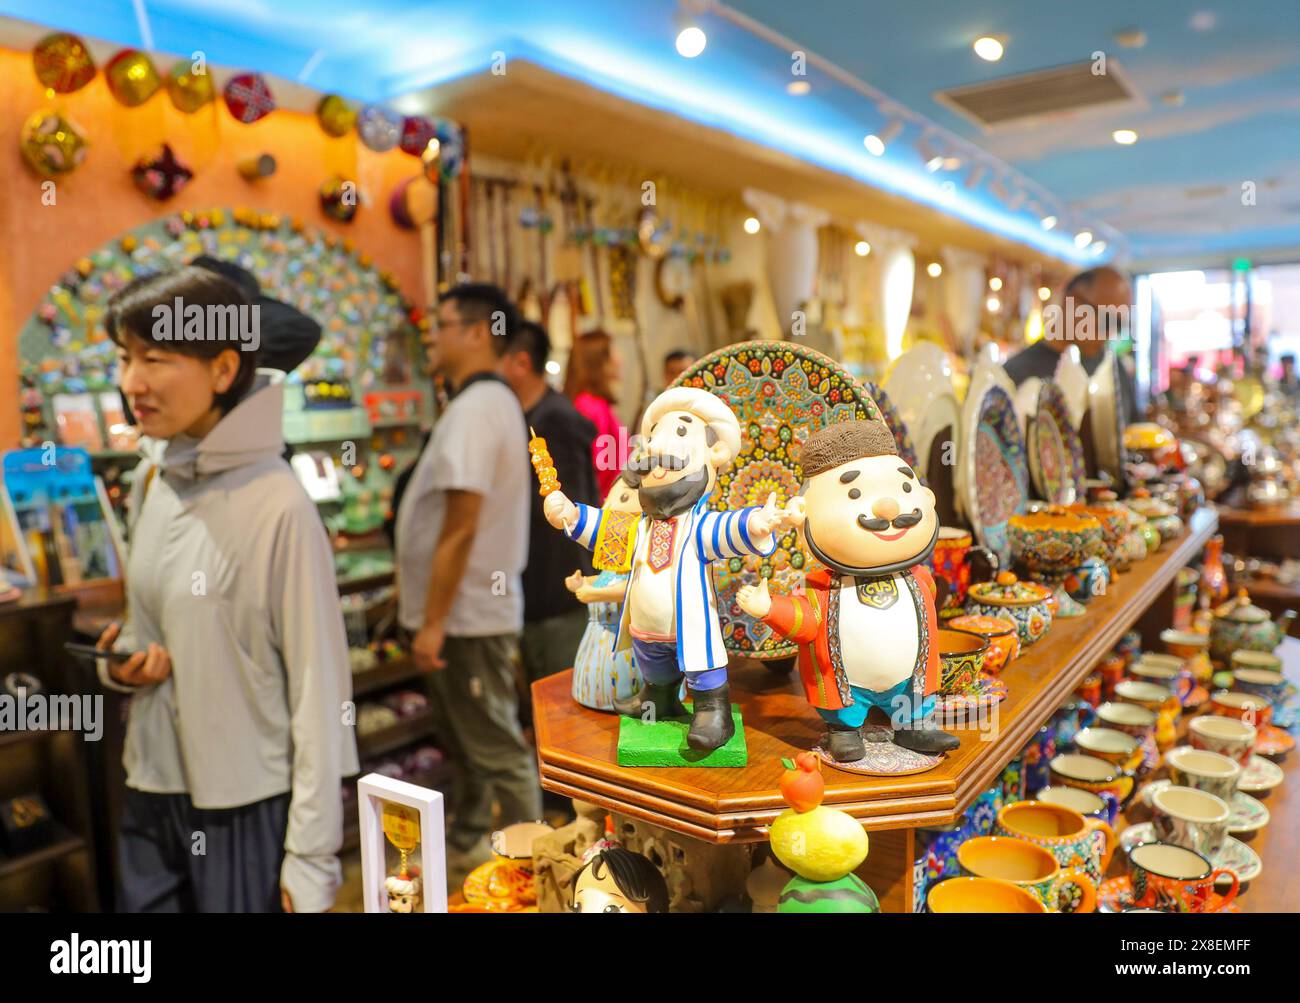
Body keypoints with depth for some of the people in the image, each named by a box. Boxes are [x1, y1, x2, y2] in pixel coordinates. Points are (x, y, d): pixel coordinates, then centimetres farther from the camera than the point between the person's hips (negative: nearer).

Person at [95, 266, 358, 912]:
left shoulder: (278, 507, -19)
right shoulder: (150, 483, 2)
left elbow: (320, 689, -17)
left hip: (249, 807, -6)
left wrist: (310, 858, -14)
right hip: (151, 790, 7)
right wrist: (120, 664, -5)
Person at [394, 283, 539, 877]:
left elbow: (459, 528, -25)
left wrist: (432, 621, -20)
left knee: (497, 749, 3)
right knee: (466, 740, 22)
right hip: (469, 609, 10)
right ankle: (465, 845, 39)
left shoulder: (473, 409, -19)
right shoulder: (491, 402, 13)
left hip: (466, 614, -10)